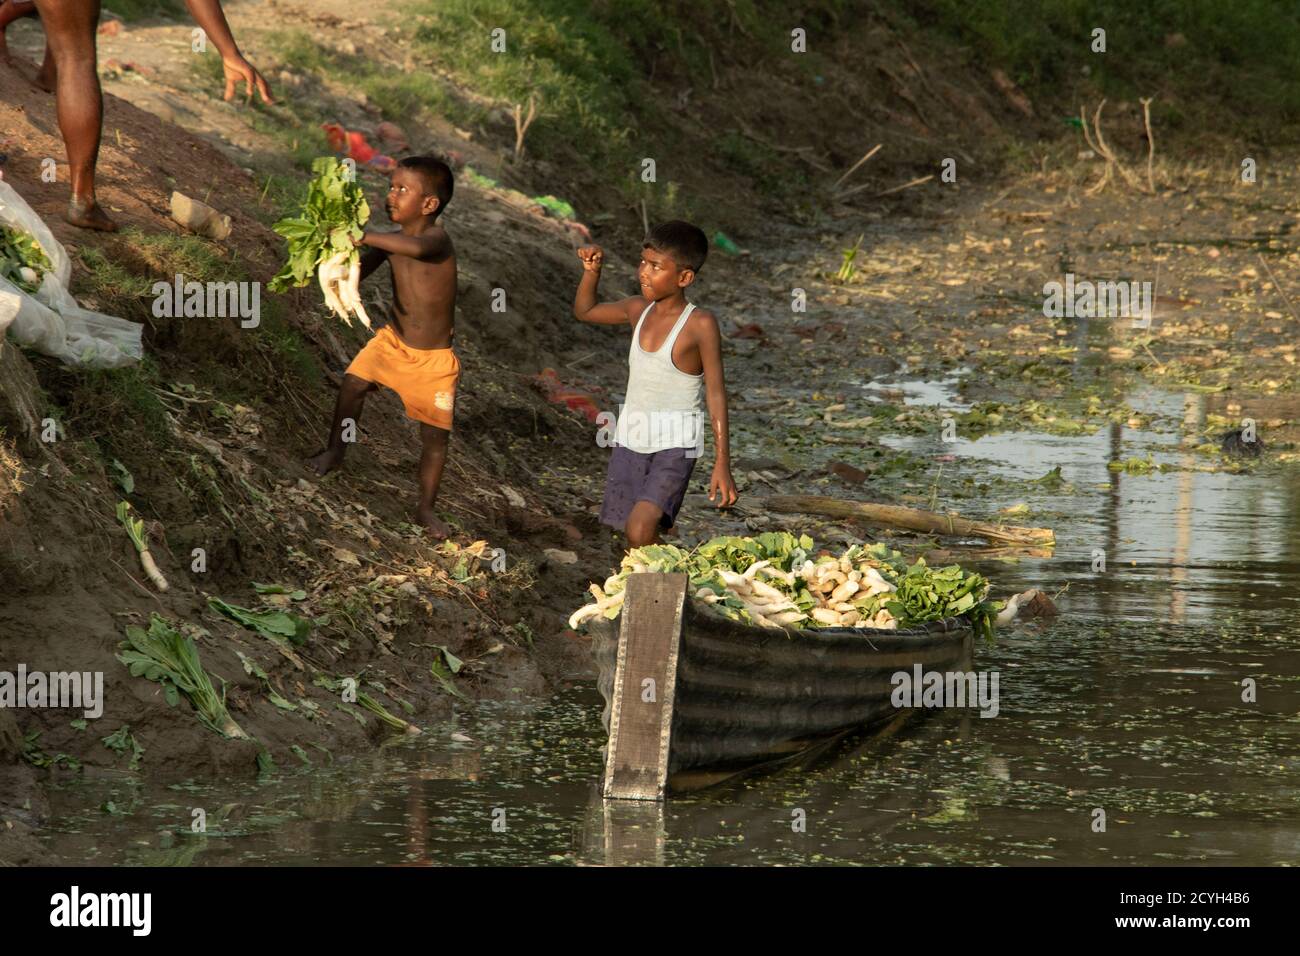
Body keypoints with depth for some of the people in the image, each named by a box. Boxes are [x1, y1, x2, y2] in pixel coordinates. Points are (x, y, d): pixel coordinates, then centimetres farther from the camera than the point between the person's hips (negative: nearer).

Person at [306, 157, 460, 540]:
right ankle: (335, 451, 6)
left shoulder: (438, 239, -24)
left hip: (433, 357, -4)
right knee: (353, 382, -16)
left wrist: (364, 237, -44)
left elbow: (416, 247, -48)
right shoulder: (389, 243, -4)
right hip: (393, 339, 5)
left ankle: (426, 508, 17)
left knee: (435, 435, 2)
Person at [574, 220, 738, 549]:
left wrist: (722, 463, -15)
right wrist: (592, 271, 4)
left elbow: (716, 393, -12)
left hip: (675, 446, -6)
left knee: (640, 528, -24)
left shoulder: (700, 324, -14)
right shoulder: (639, 310, 3)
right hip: (631, 441, 6)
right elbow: (584, 311, 22)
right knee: (631, 534, 7)